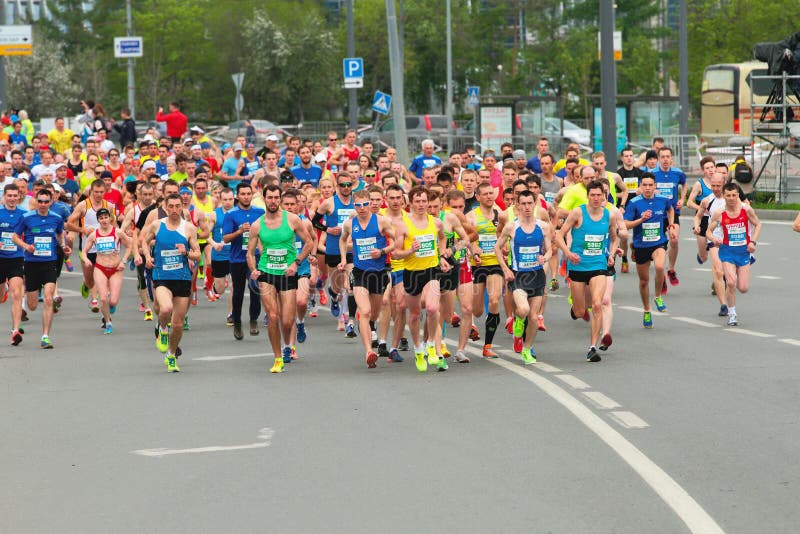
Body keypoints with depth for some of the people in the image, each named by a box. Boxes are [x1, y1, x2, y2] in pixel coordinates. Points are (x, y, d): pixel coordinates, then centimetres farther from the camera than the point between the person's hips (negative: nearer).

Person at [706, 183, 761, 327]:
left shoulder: (746, 209, -9)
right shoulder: (719, 214, -9)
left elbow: (757, 225, 5)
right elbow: (709, 231, 2)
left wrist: (753, 242, -8)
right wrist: (714, 239, -20)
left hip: (744, 250, 1)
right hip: (727, 250, -1)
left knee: (743, 288, -2)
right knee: (731, 283, -19)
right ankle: (732, 314, 0)